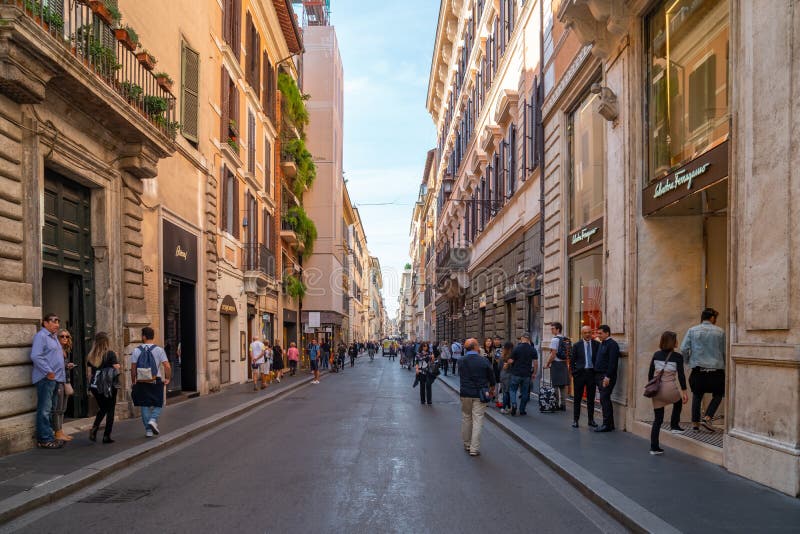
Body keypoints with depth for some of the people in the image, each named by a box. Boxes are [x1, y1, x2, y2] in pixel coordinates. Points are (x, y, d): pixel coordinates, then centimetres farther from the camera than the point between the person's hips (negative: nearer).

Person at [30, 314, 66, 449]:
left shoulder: (53, 337, 20)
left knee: (50, 409, 14)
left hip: (54, 379, 10)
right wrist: (49, 372, -20)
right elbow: (35, 356, -20)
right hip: (46, 378, -10)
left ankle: (48, 435, 21)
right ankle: (45, 439, -6)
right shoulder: (41, 336, -9)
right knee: (44, 410, -7)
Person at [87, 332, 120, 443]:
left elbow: (88, 373, 7)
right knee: (110, 410, 7)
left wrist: (91, 385, 18)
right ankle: (106, 436, 5)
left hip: (95, 386, 5)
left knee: (102, 409, 21)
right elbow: (116, 369, -13)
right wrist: (118, 365, 8)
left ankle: (94, 428, 1)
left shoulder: (91, 355, 4)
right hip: (109, 386, -4)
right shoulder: (110, 354, -10)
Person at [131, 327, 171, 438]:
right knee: (158, 404, 13)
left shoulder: (137, 350, -2)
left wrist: (133, 381, 11)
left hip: (141, 383, 1)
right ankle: (153, 420, -13)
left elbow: (133, 368, -1)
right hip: (156, 382, -1)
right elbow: (167, 366, -10)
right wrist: (167, 378, 4)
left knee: (145, 406, 10)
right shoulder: (159, 350, -4)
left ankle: (148, 430, 10)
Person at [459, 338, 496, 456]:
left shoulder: (461, 361, -1)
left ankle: (467, 445, 25)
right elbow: (491, 376, 1)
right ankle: (474, 448, -1)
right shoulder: (484, 361, -10)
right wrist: (492, 389, 19)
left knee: (466, 418, 16)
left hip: (465, 393, 3)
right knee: (477, 420, 0)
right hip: (479, 394, -3)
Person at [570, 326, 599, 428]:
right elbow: (572, 360, 4)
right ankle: (575, 420, 11)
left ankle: (591, 420, 19)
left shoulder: (597, 345, 3)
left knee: (591, 398, 9)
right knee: (577, 398, 4)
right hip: (580, 373, -1)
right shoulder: (577, 345, 2)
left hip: (592, 373, 1)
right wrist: (574, 373, -2)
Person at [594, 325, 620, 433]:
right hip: (599, 375, 9)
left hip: (607, 377, -9)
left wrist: (607, 377, -21)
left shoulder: (612, 344, -11)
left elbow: (612, 362, -18)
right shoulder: (601, 344, 18)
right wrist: (596, 376, 14)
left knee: (604, 399, -9)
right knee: (605, 400, 11)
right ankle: (609, 424, 17)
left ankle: (607, 424, -5)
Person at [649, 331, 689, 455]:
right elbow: (681, 375, -9)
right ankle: (674, 425, 31)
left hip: (656, 389, 4)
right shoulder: (677, 357, -5)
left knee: (657, 419, 10)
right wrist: (684, 391, -4)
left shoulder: (656, 355, 8)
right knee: (679, 401, 34)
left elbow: (650, 374, 11)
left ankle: (654, 447, 10)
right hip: (669, 389, -4)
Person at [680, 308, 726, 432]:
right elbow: (724, 351, 5)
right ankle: (707, 418, -3)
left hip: (698, 369, 1)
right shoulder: (720, 332, 1)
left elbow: (683, 348, -5)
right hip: (716, 369, -1)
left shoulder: (692, 330, 2)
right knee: (718, 395, 14)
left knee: (697, 395, 14)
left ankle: (695, 422, 11)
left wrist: (688, 361, 11)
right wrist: (724, 365, 21)